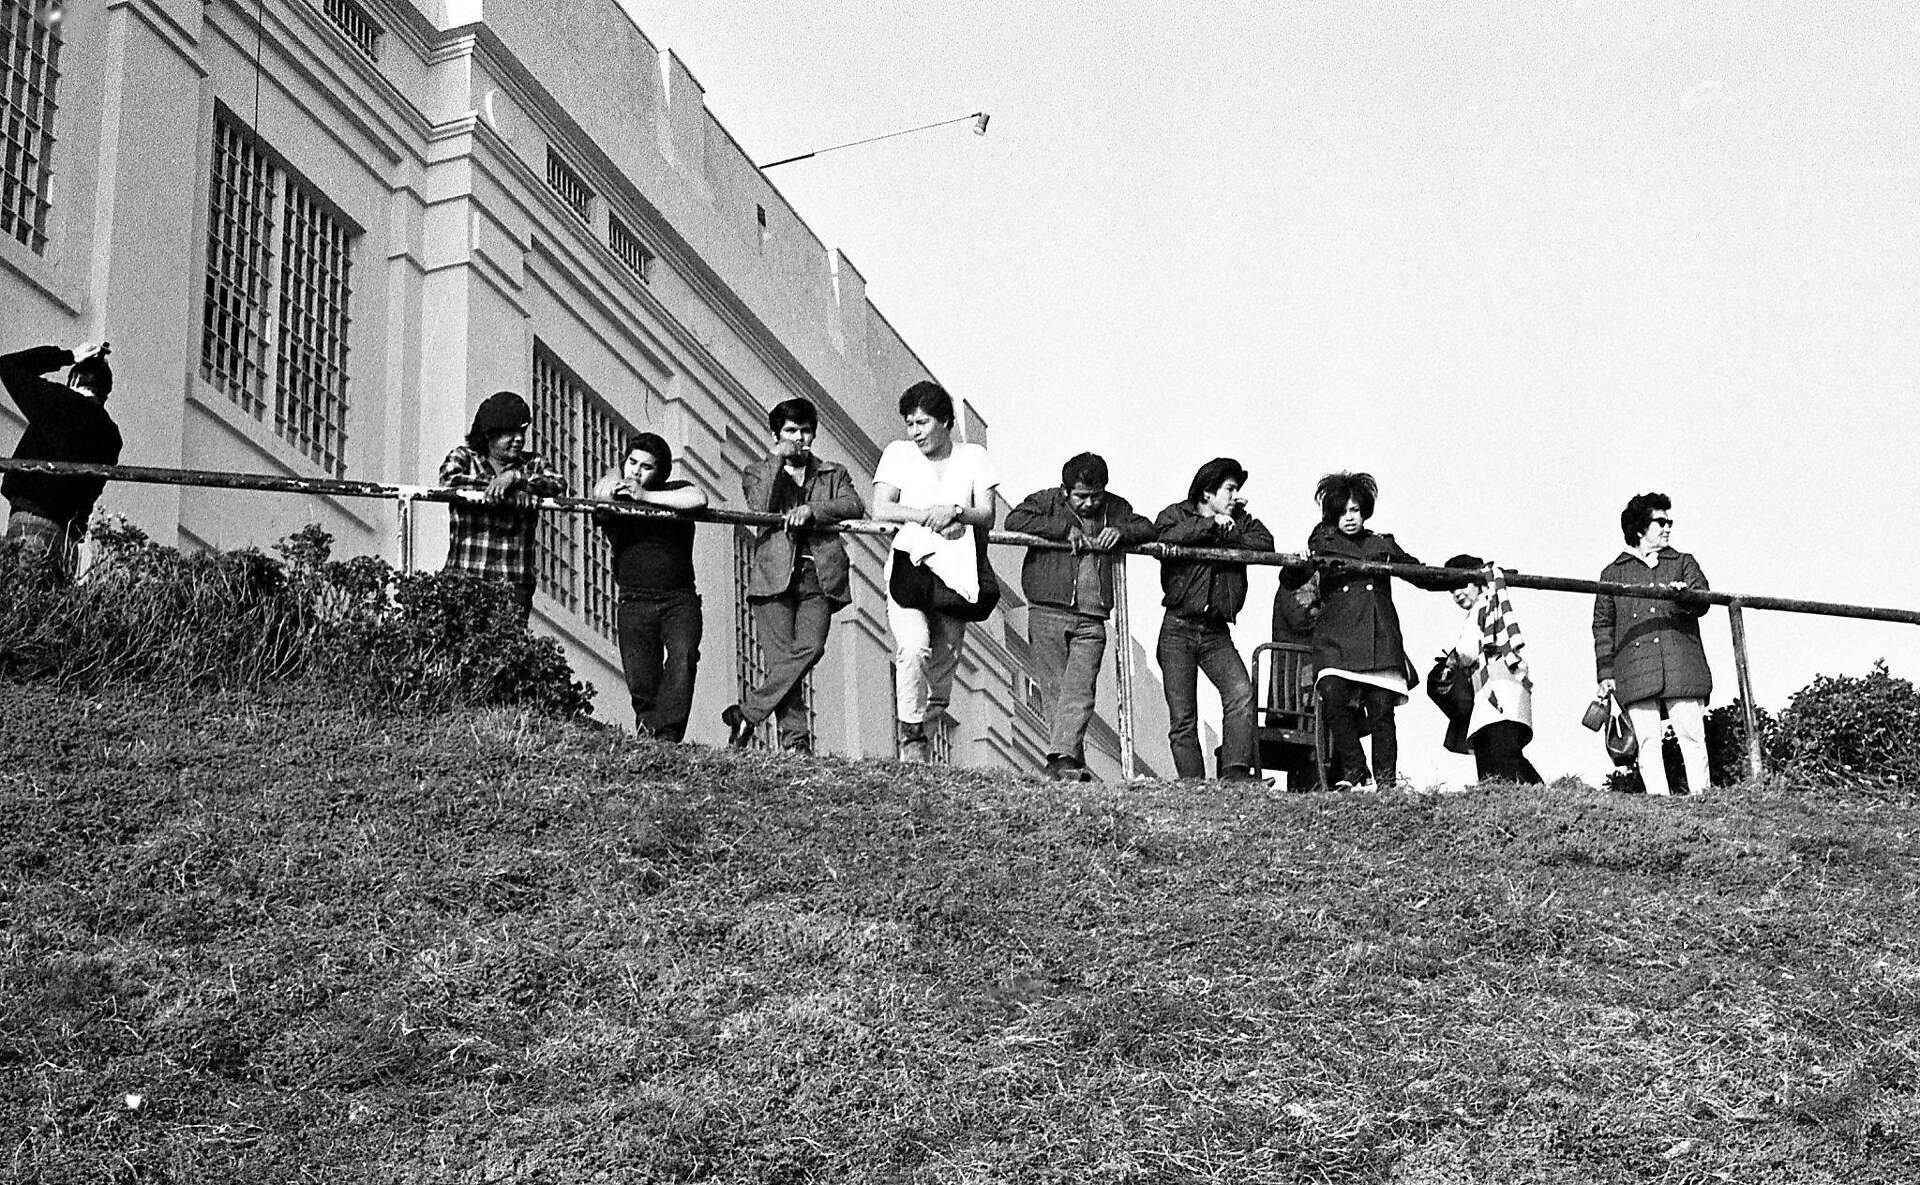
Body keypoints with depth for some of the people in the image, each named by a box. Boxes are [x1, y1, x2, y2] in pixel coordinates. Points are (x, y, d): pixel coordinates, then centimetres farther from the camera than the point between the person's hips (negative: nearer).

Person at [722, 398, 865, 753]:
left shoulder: (833, 474, 23)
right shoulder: (757, 473, 19)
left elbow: (855, 505, 3)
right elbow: (759, 509, -2)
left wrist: (811, 509, -11)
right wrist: (777, 460, -2)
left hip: (817, 579, 1)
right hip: (774, 576, -1)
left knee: (810, 647, -21)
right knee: (781, 657, -14)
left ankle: (746, 713, -15)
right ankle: (795, 738, -14)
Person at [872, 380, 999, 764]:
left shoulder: (973, 457, 10)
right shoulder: (898, 454, 7)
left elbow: (987, 516, 2)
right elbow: (880, 509, -4)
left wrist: (955, 511, -17)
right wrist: (928, 516, -15)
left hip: (956, 570, 2)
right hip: (908, 565, -2)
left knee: (945, 658, 2)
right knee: (913, 647, -24)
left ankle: (927, 730, 19)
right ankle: (911, 736, -15)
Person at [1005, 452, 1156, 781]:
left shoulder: (1116, 508, 15)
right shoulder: (1047, 501, 3)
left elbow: (1148, 529, 14)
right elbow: (1014, 520, -12)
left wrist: (1120, 531, -7)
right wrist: (1066, 529, -15)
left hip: (1091, 620, 2)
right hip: (1047, 613, -2)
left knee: (1079, 692, -13)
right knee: (1055, 689, -3)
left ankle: (1062, 759, -22)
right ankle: (1074, 763, 1)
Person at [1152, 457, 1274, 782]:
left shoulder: (1239, 520, 14)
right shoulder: (1176, 514, 4)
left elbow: (1264, 542, -5)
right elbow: (1165, 536, -19)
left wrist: (1226, 537, -13)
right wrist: (1210, 525, -18)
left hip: (1216, 633, 3)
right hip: (1178, 630, -3)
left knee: (1241, 692, -21)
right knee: (1182, 717, -3)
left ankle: (1236, 771, -22)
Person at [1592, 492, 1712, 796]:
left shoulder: (1683, 563, 20)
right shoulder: (1613, 574, 18)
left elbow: (1703, 601, 4)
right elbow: (1603, 625, 16)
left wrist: (1685, 596, -20)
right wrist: (1605, 672, 6)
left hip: (1682, 667, 0)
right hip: (1636, 670, 0)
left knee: (1692, 737, -6)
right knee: (1648, 742, -7)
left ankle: (1701, 796, -4)